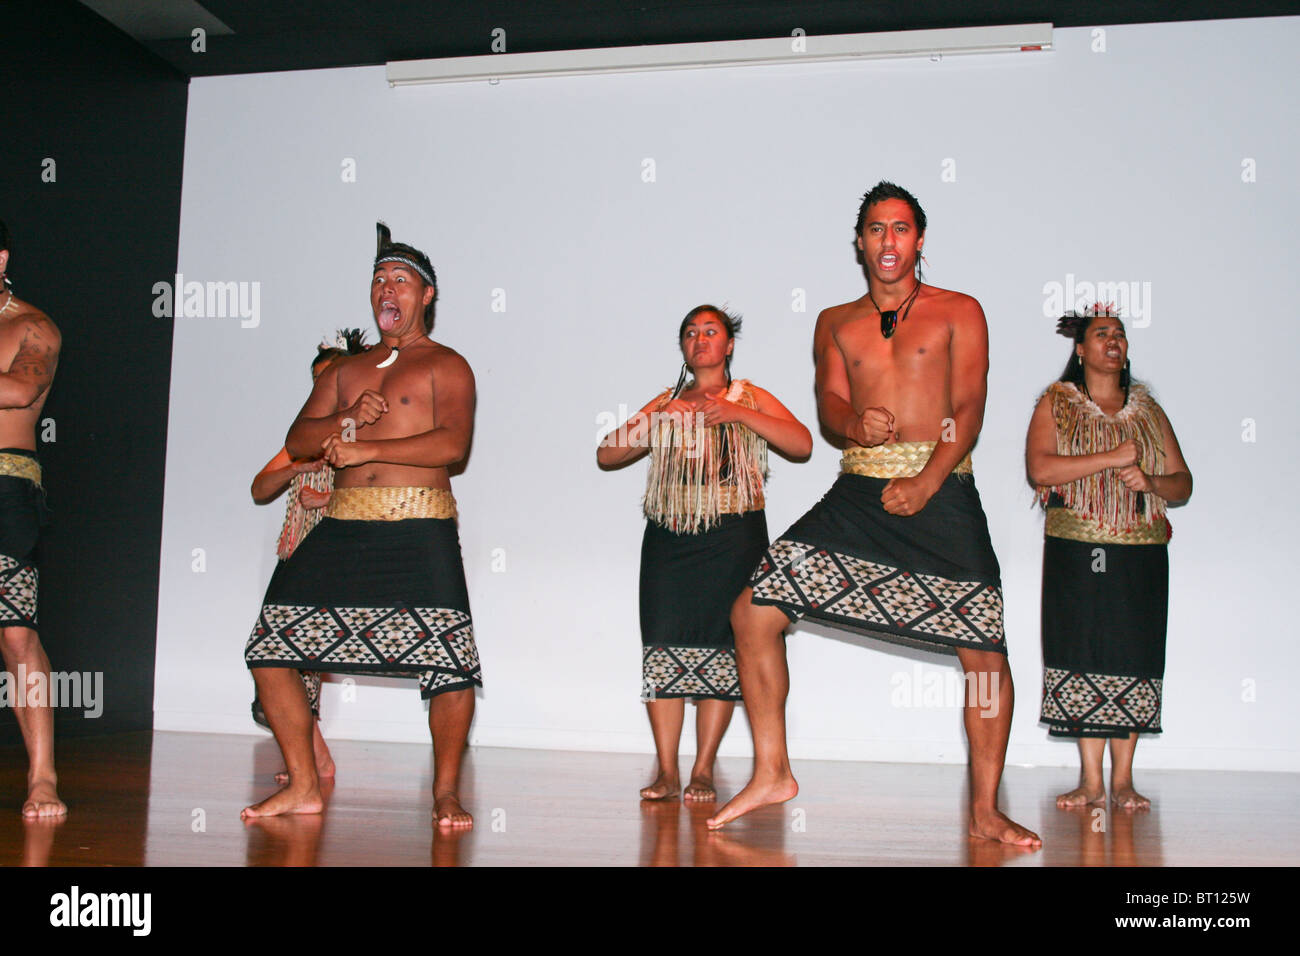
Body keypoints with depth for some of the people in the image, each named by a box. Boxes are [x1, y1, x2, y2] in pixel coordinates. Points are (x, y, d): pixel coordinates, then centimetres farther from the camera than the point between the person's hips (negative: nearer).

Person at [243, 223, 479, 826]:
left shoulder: (445, 365, 6)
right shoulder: (347, 369, 22)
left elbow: (453, 445, -10)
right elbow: (296, 441, 14)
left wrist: (366, 448, -13)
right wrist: (346, 421, -5)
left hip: (418, 531, -5)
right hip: (342, 527, 5)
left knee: (450, 664, -15)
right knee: (270, 648, 1)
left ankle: (446, 792, 3)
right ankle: (303, 785, 14)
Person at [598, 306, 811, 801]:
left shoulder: (751, 398, 12)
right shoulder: (665, 403, 20)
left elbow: (802, 444, -3)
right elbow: (607, 455, 14)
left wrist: (740, 413, -13)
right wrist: (656, 421, -2)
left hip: (733, 536, -2)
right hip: (668, 537, 2)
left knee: (720, 649, -5)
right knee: (663, 644, -6)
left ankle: (703, 770, 3)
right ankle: (666, 771, 0)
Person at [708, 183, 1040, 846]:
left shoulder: (958, 312, 9)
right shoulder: (836, 323, 19)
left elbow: (969, 410, -2)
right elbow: (828, 403, 7)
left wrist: (926, 482, -18)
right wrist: (857, 424, -19)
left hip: (942, 491, -2)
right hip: (857, 493, 3)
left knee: (986, 653, -8)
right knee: (752, 612, -7)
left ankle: (985, 812, 10)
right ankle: (771, 774, 6)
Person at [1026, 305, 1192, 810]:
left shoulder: (1147, 409, 15)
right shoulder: (1055, 404, 6)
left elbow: (1182, 483, 13)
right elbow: (1040, 468, -11)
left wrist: (1150, 482, -8)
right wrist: (1112, 458, -13)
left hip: (1140, 556, 2)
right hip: (1075, 554, -2)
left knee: (1132, 659, 0)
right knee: (1083, 657, -4)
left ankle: (1123, 779, 9)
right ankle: (1091, 781, 4)